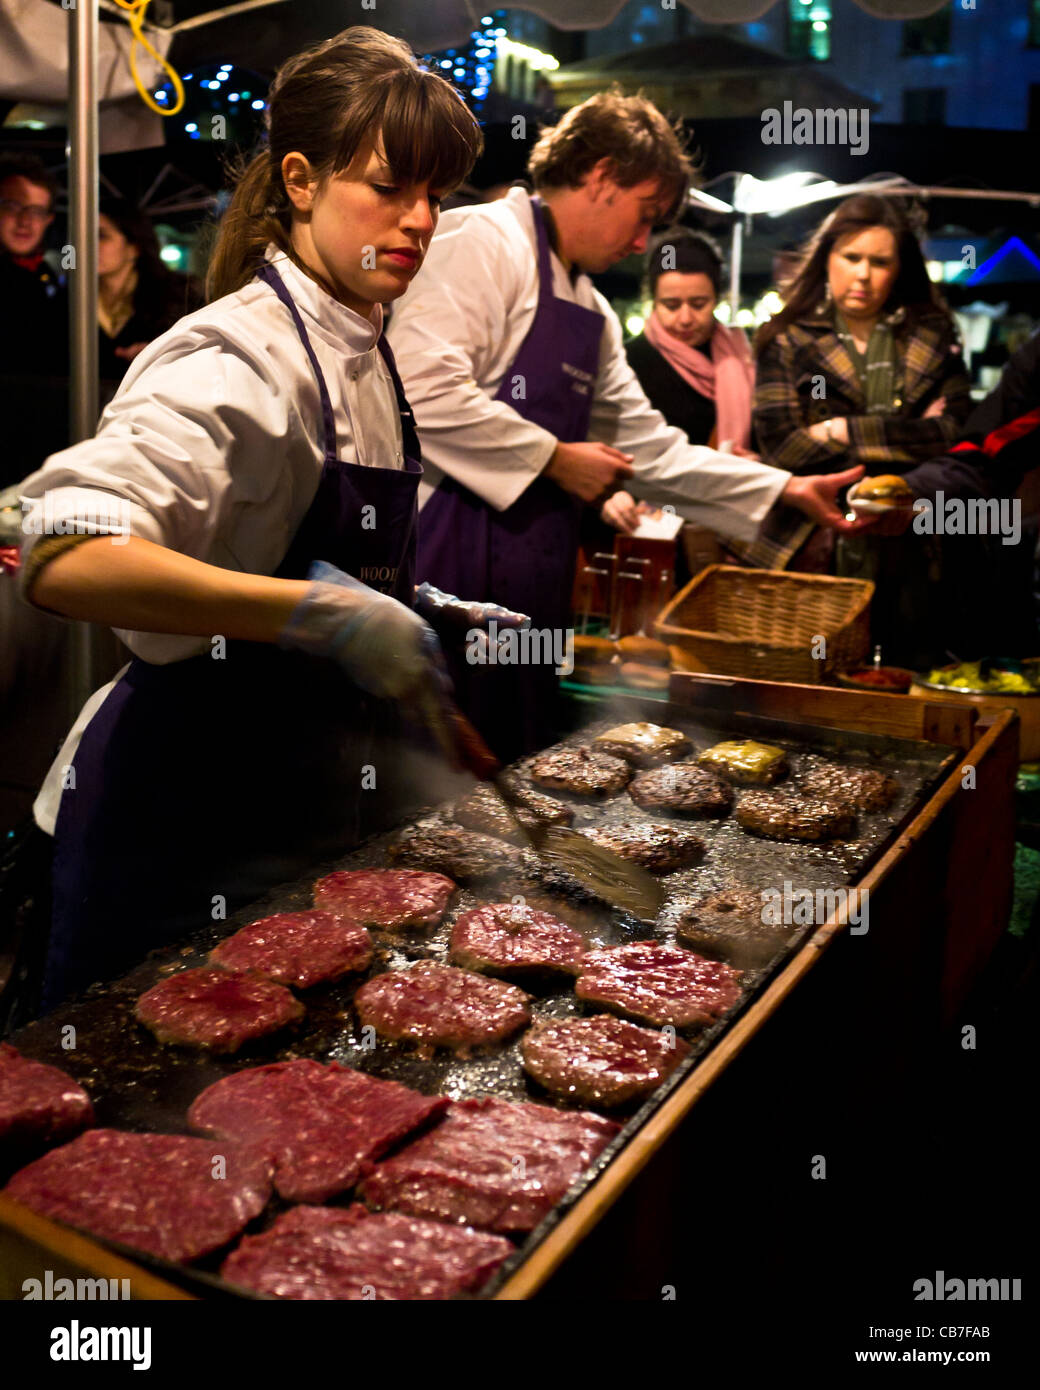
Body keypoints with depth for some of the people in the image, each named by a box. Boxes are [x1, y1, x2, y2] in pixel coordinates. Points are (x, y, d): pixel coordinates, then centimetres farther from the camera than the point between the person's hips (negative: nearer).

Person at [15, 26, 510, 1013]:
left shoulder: (360, 351, 8)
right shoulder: (243, 355, -21)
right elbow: (66, 559, -37)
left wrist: (411, 610, 8)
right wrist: (327, 615, -39)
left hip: (297, 811, 8)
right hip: (179, 827, -8)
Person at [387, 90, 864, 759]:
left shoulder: (594, 315, 23)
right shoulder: (487, 239, -6)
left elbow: (647, 444, 24)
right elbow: (422, 391, -20)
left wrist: (788, 489, 20)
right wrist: (554, 459, -9)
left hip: (528, 596, 9)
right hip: (447, 561, -9)